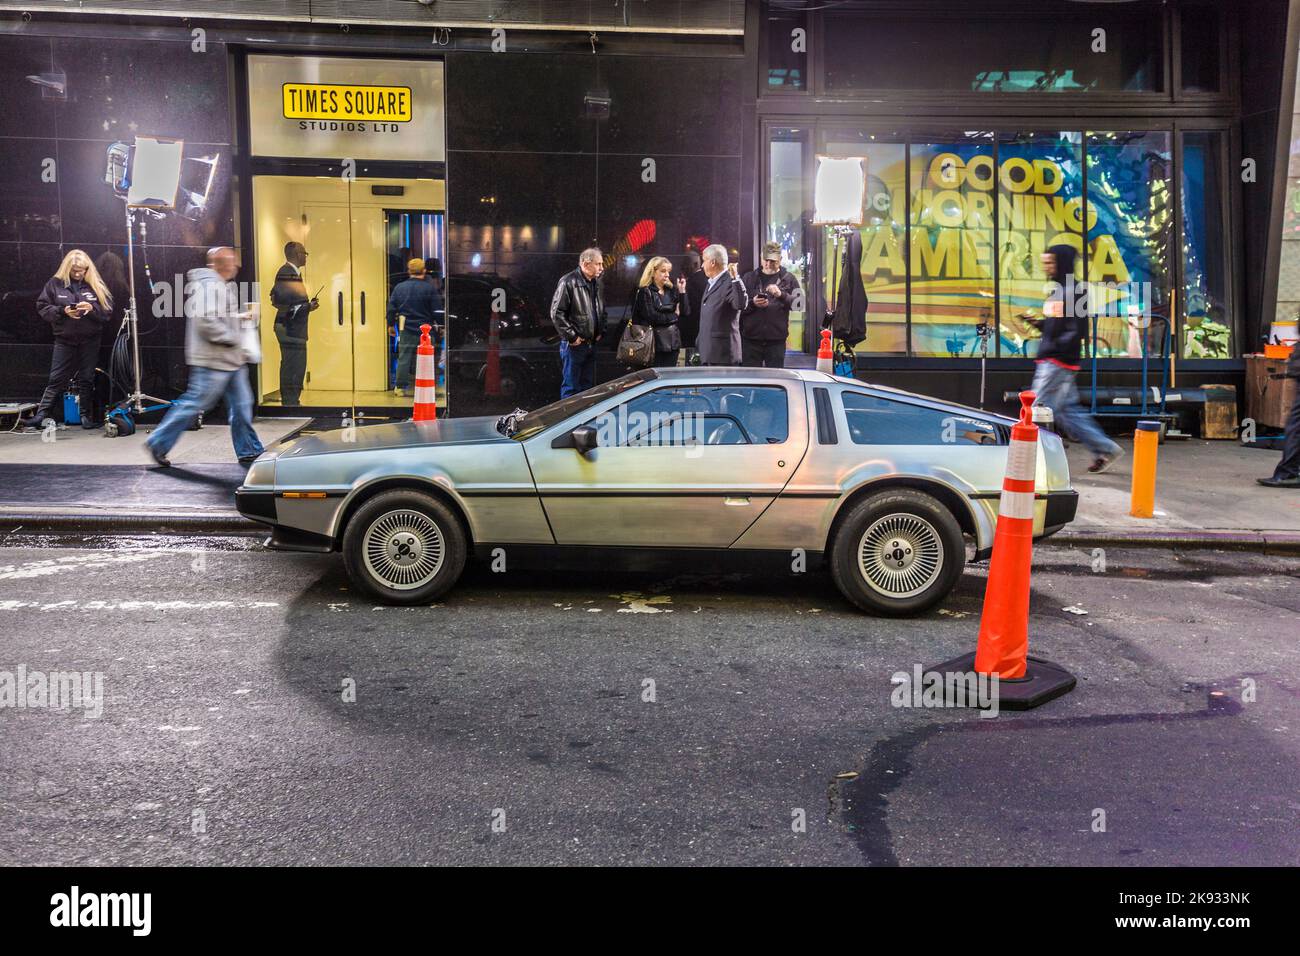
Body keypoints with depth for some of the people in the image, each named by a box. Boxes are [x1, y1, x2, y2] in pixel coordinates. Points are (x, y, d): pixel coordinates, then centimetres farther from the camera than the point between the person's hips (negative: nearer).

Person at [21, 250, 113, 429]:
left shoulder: (95, 285, 2)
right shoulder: (55, 284, -1)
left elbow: (108, 311, 1)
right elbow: (42, 307, 1)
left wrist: (92, 308, -18)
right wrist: (63, 311, -16)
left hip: (90, 340, 1)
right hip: (64, 339, -1)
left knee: (87, 379, 7)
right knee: (56, 379, 0)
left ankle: (87, 417, 14)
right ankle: (39, 416, 3)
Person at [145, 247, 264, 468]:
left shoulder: (225, 286, 17)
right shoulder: (209, 286, -16)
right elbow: (206, 322, -25)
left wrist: (240, 317, 11)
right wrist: (233, 338, -18)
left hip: (231, 360, 10)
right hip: (213, 361, -10)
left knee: (242, 404, 9)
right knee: (195, 403, -3)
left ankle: (249, 451, 14)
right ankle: (158, 444, 8)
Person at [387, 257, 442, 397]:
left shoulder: (399, 287, 3)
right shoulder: (430, 288, -8)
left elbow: (391, 309, 6)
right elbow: (437, 311, -8)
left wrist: (391, 324, 18)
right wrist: (438, 325, 3)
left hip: (406, 330, 3)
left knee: (404, 358, 7)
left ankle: (401, 387, 9)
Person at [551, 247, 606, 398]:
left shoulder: (596, 284, 12)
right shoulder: (569, 282, -13)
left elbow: (602, 311, 24)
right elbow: (556, 313, -16)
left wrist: (601, 332, 10)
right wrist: (572, 336, -16)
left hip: (592, 344, 8)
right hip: (574, 345, -8)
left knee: (588, 386, 14)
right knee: (571, 388, -2)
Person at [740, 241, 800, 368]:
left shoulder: (788, 279, 9)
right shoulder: (749, 277, 12)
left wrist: (781, 295, -18)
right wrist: (752, 303, -13)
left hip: (776, 340, -1)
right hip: (751, 339, 1)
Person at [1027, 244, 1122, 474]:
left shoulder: (1072, 293, -13)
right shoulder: (1057, 290, 16)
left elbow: (1078, 331, -19)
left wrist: (1053, 347, -20)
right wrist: (1039, 323, 6)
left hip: (1059, 363, -10)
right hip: (1049, 362, 10)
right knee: (1069, 410, 13)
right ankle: (1105, 448, 20)